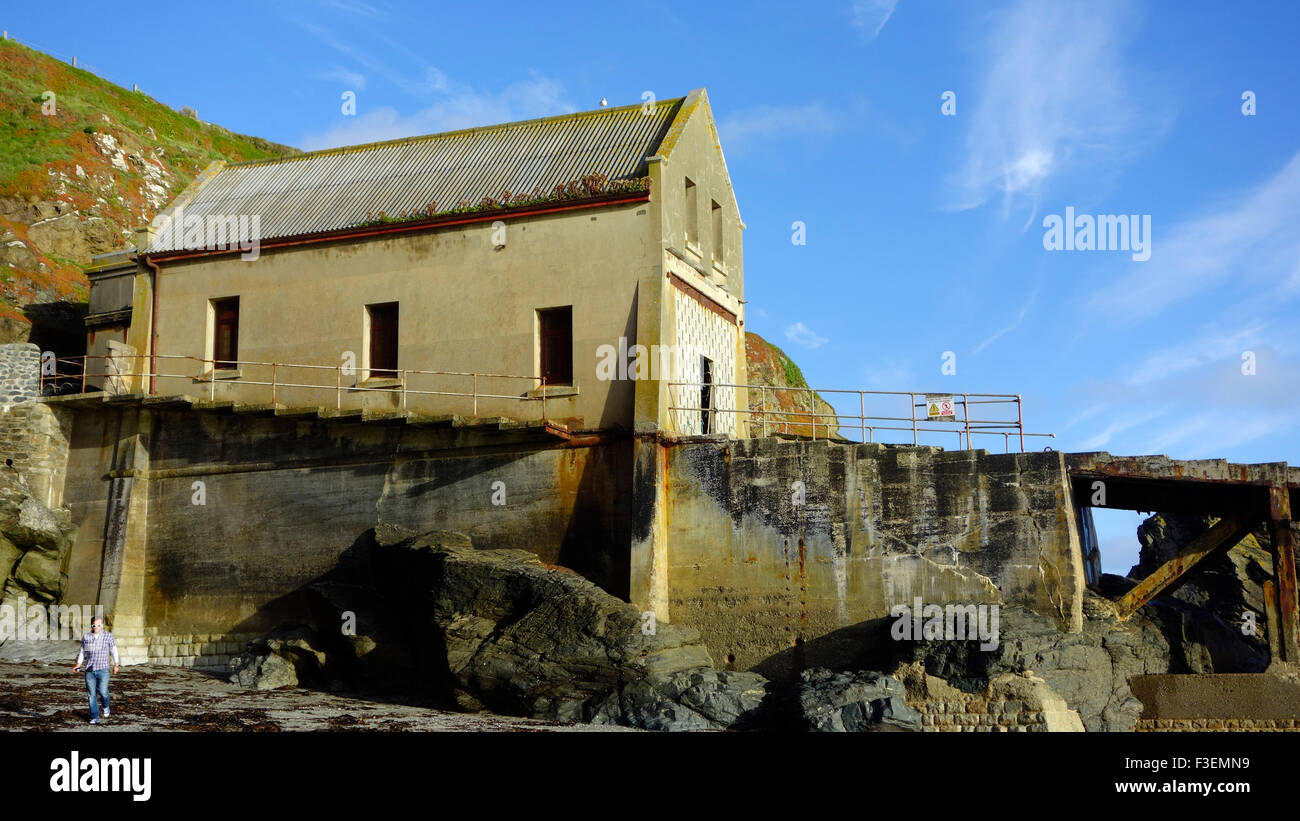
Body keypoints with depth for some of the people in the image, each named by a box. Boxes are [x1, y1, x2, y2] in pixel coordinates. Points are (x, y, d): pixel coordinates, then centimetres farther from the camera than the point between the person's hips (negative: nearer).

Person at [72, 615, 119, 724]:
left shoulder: (108, 636, 0)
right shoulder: (86, 637, 4)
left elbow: (113, 650, 9)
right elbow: (82, 652, 14)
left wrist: (115, 665, 11)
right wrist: (78, 665, 2)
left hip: (103, 670, -2)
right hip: (89, 671, 2)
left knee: (102, 692, -10)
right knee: (92, 695, 1)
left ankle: (106, 707, 22)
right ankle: (94, 717, 10)